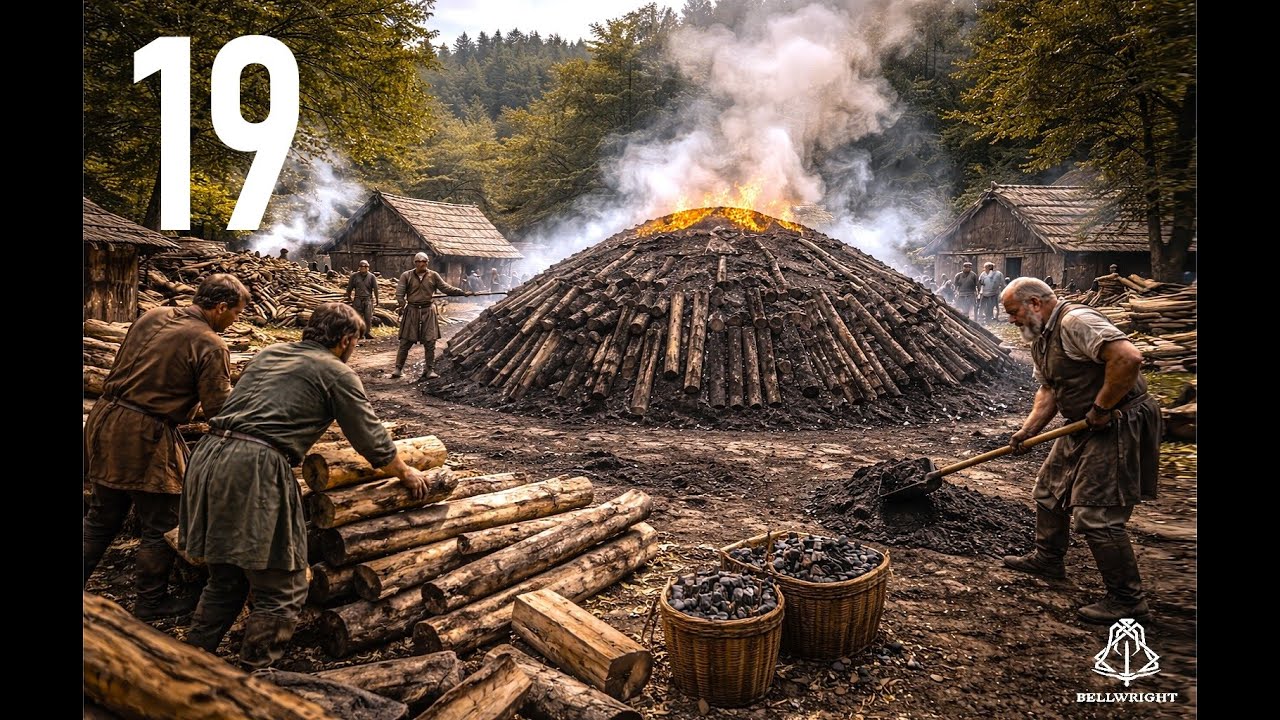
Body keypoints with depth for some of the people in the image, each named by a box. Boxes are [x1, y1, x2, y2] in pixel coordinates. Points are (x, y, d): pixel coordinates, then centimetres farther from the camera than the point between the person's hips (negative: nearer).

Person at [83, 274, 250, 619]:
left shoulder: (151, 317, 7)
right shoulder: (210, 345, -15)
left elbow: (120, 367, 18)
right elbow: (220, 410, -14)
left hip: (104, 421, 8)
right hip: (146, 437, -8)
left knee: (101, 518, 22)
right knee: (160, 527, 9)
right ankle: (150, 602, 22)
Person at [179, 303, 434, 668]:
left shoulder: (268, 353, 23)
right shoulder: (337, 373, 4)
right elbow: (371, 439, 8)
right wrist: (406, 473, 25)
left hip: (208, 456, 8)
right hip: (256, 469, -8)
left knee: (226, 580, 23)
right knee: (282, 590, 3)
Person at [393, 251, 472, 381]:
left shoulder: (433, 276, 3)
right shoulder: (406, 276, 0)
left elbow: (446, 288, 5)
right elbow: (399, 292, -4)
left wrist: (463, 292, -1)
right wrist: (401, 305, -17)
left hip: (428, 312, 1)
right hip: (412, 311, -1)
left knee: (430, 342, 2)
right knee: (405, 342, 2)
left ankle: (429, 370, 11)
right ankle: (398, 368, 12)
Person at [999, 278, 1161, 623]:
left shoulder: (1076, 322, -22)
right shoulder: (1041, 338, 11)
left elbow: (1128, 357, -34)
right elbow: (1049, 390, 15)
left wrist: (1101, 409, -26)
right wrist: (1029, 429, 0)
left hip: (1119, 426, -11)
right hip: (1083, 427, 11)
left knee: (1097, 513, -8)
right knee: (1050, 489, 21)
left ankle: (1127, 599, 6)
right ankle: (1047, 559, 40)